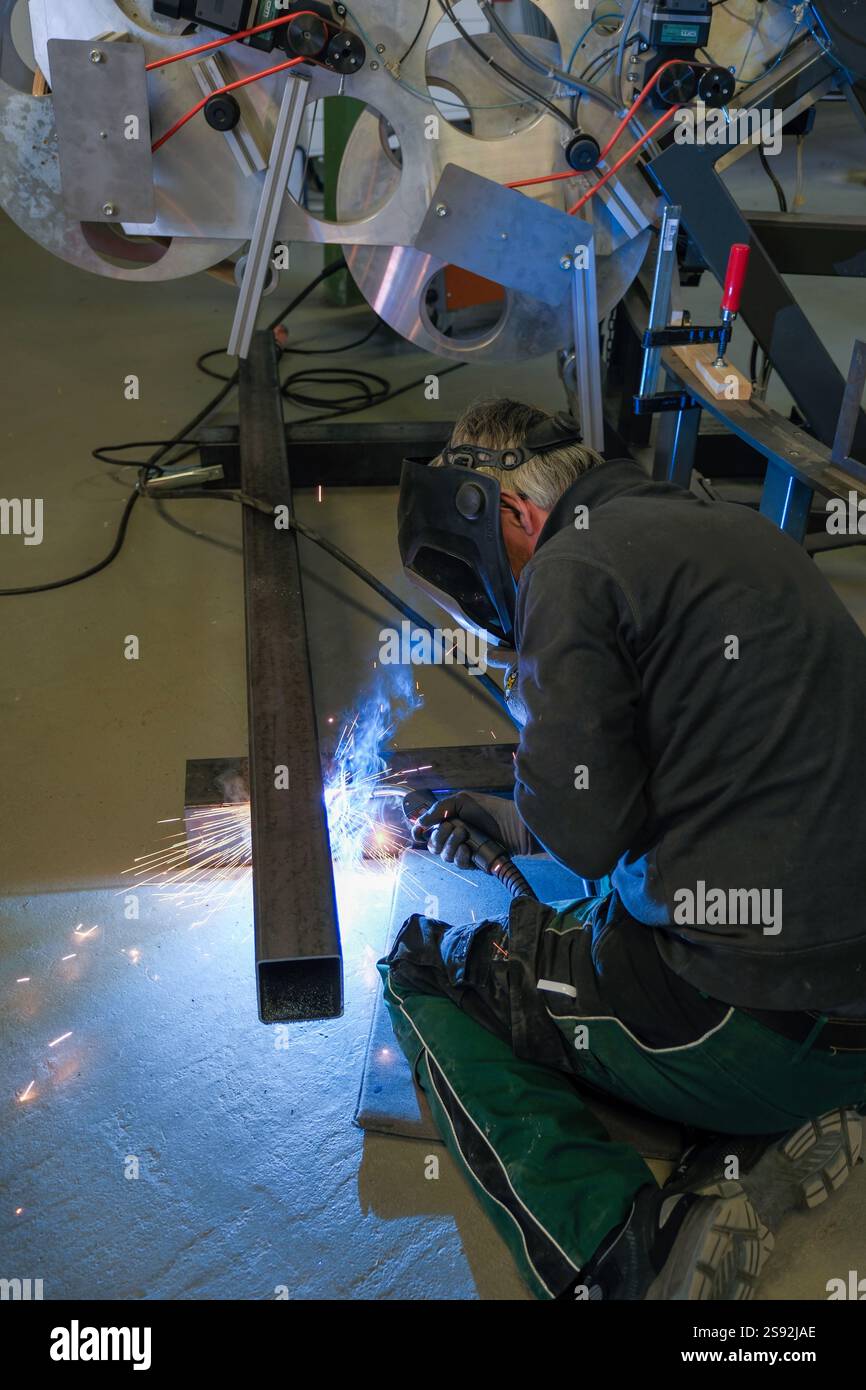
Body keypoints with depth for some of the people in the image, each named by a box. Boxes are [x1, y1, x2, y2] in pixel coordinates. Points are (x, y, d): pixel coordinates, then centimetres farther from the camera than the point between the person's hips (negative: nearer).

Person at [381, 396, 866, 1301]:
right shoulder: (740, 532, 18)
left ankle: (619, 1250, -7)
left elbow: (588, 835, -16)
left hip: (745, 1037, -9)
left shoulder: (573, 564, -10)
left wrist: (517, 818, 9)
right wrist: (498, 821, 29)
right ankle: (766, 1140, 9)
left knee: (423, 966, 12)